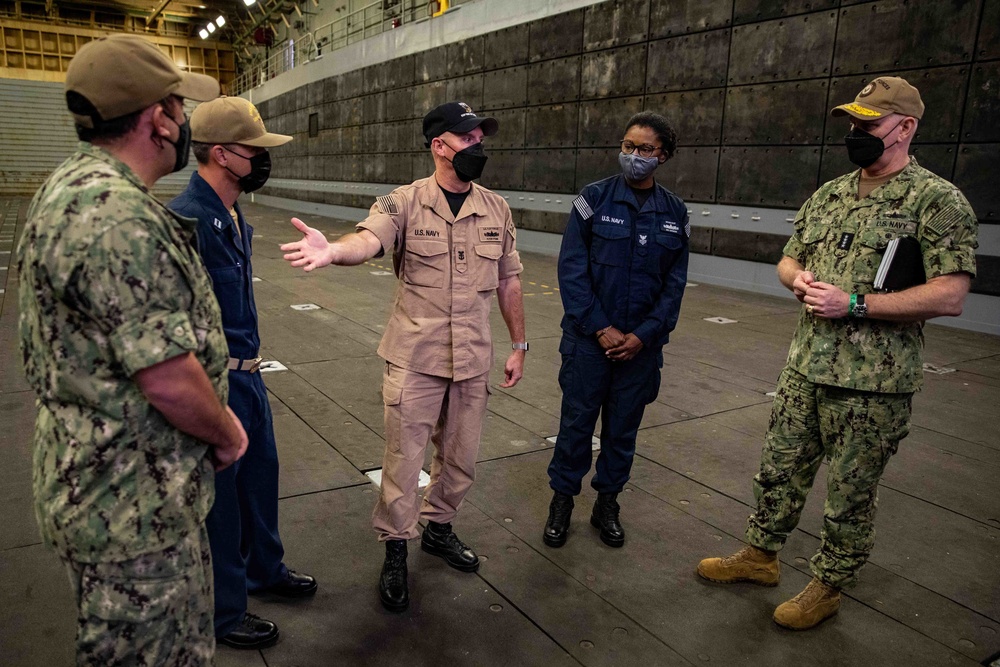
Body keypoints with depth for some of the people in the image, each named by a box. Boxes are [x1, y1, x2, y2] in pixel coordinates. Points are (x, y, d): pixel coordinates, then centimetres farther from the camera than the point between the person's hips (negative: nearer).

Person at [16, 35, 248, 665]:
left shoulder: (75, 185, 9)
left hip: (105, 481, 10)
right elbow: (169, 379, -27)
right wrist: (228, 435, -7)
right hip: (135, 504, -10)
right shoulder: (117, 215, -27)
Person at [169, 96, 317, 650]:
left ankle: (263, 569, 45)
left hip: (247, 373, 9)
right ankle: (223, 612, 27)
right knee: (218, 494, 7)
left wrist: (249, 361, 20)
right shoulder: (187, 218, -22)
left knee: (260, 473, 22)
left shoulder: (232, 214, 8)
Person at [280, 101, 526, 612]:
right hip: (414, 358, -4)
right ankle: (395, 551, 27)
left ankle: (438, 527, 42)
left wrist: (518, 345, 10)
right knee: (403, 459, 6)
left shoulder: (496, 209, 3)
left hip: (473, 359, 4)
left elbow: (508, 282, 9)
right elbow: (368, 240, -29)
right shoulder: (404, 203, -9)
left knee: (460, 459, 17)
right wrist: (332, 250, -52)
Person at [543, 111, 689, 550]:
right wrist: (600, 328, -13)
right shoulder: (594, 199, -4)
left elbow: (674, 284, 4)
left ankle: (607, 504, 31)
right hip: (589, 339, -2)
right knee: (576, 423, 6)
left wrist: (644, 335, -7)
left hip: (642, 344, 3)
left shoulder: (675, 213, 4)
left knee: (623, 427, 13)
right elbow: (572, 269, -7)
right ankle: (562, 500, 25)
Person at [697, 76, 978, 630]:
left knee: (850, 494, 10)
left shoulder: (937, 201, -10)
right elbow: (788, 259, 19)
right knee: (779, 469, 17)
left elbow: (949, 295, -18)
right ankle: (761, 555, 36)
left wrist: (853, 303, -22)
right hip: (804, 367, 6)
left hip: (872, 381, -6)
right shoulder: (829, 195, 10)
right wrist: (798, 279, -5)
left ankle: (828, 586, 29)